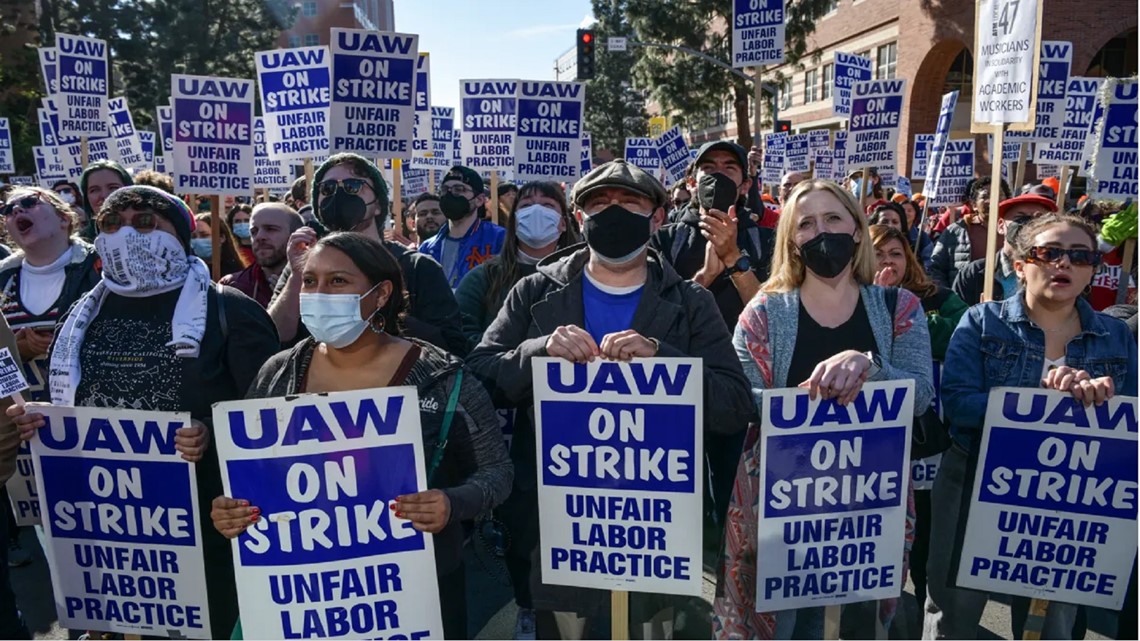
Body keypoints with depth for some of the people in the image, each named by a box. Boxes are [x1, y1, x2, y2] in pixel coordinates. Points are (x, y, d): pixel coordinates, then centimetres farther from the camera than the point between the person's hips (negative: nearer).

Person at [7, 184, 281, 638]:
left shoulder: (228, 310, -7)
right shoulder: (83, 316, 11)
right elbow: (64, 406, 20)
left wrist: (214, 434, -27)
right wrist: (37, 419, -1)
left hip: (205, 516, -5)